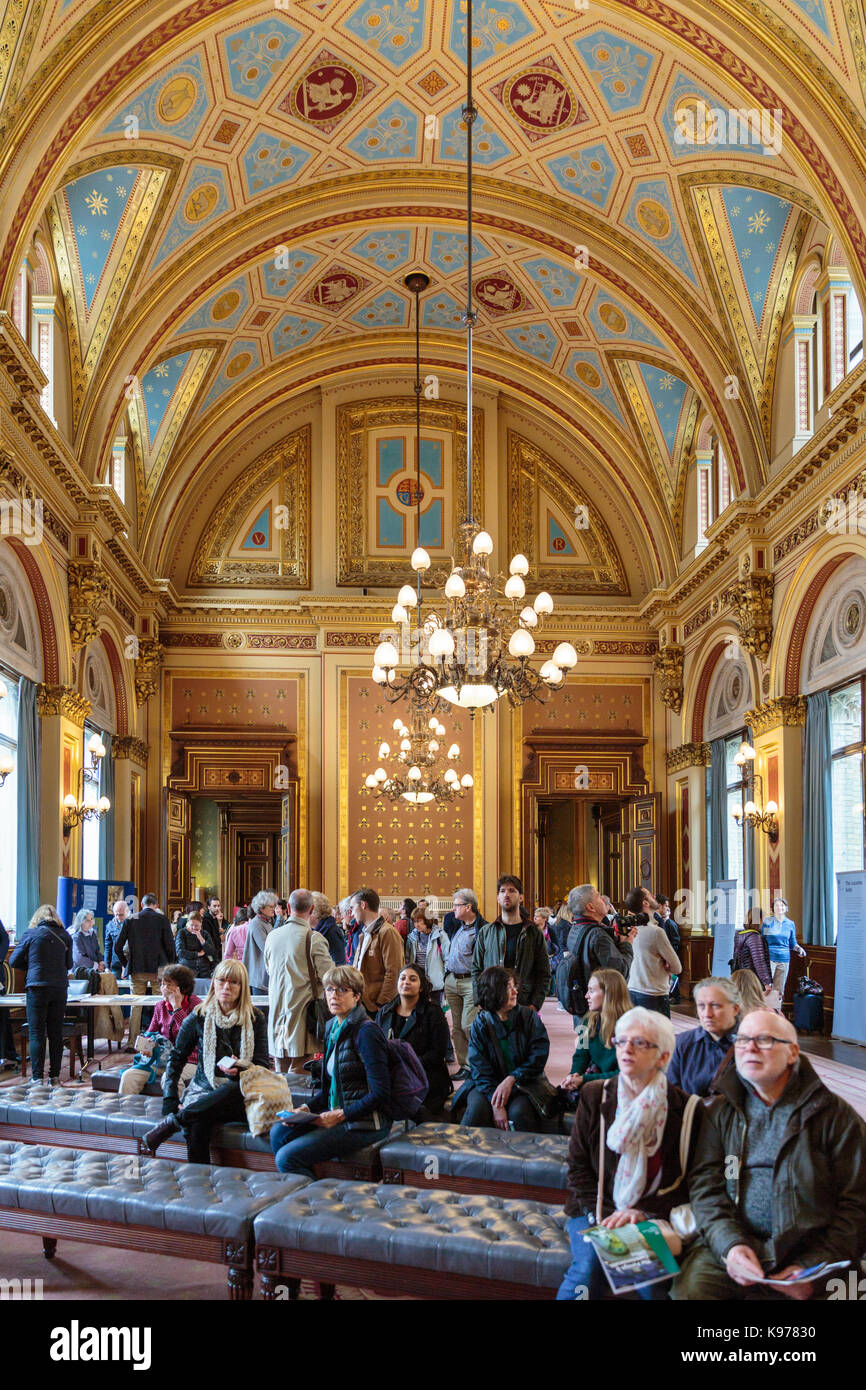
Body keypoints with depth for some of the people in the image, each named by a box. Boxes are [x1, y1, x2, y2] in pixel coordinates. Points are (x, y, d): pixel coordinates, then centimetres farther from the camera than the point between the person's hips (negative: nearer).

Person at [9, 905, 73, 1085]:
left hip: (37, 987, -3)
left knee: (37, 1034, 1)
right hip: (60, 988, 3)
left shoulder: (31, 934, -2)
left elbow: (14, 961, 2)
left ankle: (38, 1077, -2)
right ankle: (55, 1075, 12)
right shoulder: (65, 936, 6)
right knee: (56, 1033, 9)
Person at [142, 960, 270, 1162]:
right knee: (196, 1125, -37)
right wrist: (170, 1101, -2)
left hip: (240, 1095, 0)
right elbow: (176, 1058, 11)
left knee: (232, 1089, -39)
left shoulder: (255, 1019, 4)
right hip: (204, 1091, 0)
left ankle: (171, 1123, -30)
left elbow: (263, 1066, 2)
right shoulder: (198, 1018, 5)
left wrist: (241, 1070, -22)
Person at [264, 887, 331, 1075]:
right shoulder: (314, 938, -14)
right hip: (301, 1009, -5)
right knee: (299, 1072, -2)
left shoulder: (272, 936, 3)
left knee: (281, 1072, 14)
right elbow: (327, 976, -11)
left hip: (277, 1009, 5)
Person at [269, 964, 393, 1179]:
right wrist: (307, 1109, 3)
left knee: (287, 1158, -15)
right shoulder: (332, 1028, 11)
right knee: (279, 1133, 2)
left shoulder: (366, 1032, -16)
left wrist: (340, 1116, -18)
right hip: (338, 1114, 9)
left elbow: (380, 1093, -19)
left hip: (365, 1122, -9)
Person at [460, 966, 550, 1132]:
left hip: (523, 1084, 0)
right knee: (477, 1107, -29)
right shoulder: (480, 1025, 1)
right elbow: (480, 1071, -6)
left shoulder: (529, 1017, 3)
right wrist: (496, 1104, -21)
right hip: (487, 1085, 0)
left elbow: (539, 1057, -3)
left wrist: (511, 1079, -16)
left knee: (518, 1111, -31)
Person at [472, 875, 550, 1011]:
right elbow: (476, 970, 10)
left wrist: (535, 1005, -7)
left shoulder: (534, 933, 6)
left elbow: (543, 974, 4)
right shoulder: (485, 932, 10)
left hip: (524, 1005, -1)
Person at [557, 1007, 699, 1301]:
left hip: (654, 1218, -1)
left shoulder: (684, 1109, 0)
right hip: (597, 1213, 1)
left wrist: (643, 1212, -14)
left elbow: (687, 1184, 0)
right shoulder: (594, 1096, 5)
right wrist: (599, 1214, -11)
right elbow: (578, 1167, 5)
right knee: (590, 1263, -30)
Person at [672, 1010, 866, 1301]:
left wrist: (815, 1270, -11)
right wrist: (729, 1243, -14)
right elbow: (705, 1184, 5)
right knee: (689, 1288, -24)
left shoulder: (835, 1115, 4)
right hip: (730, 1249, 2)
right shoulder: (722, 1111, 14)